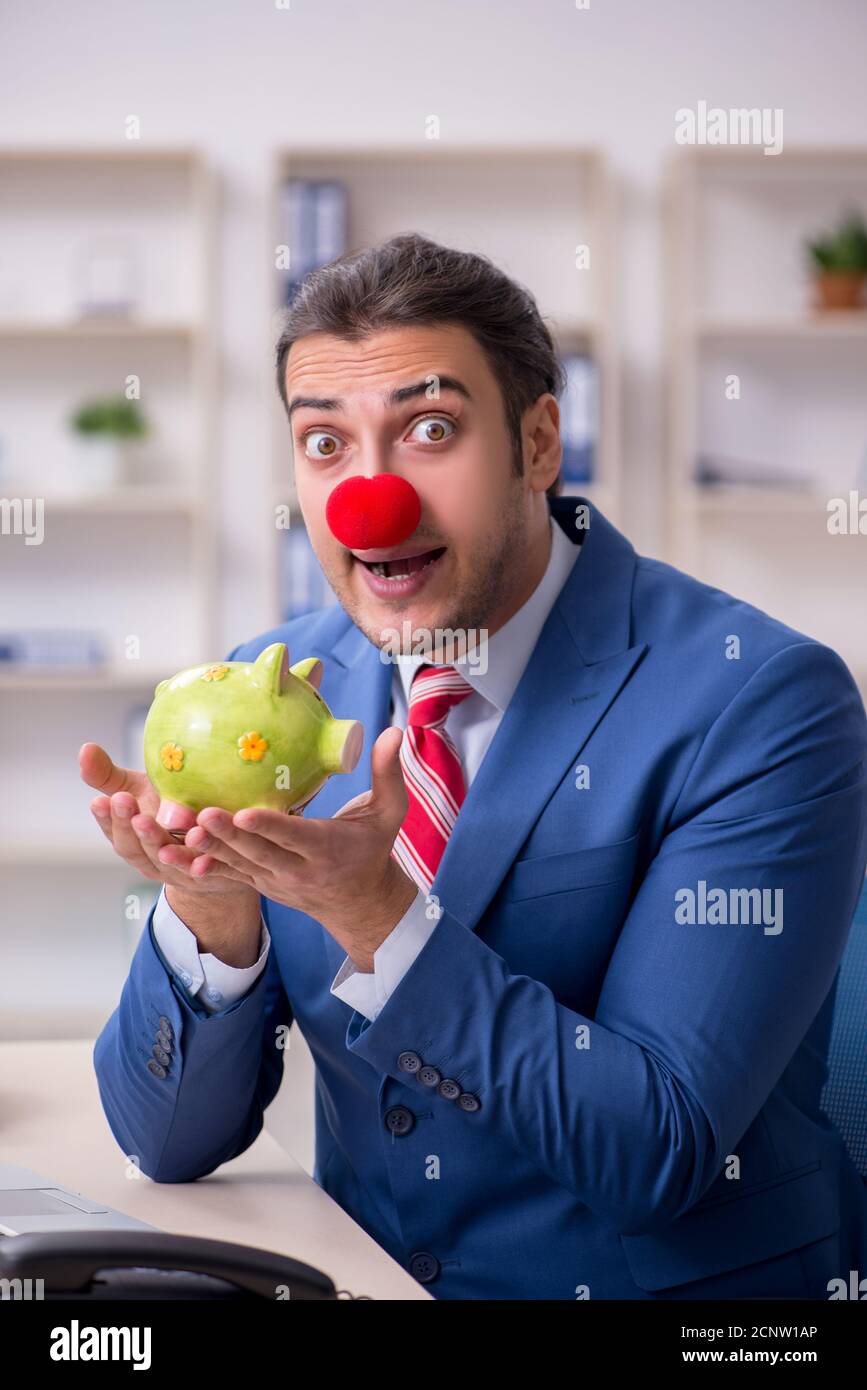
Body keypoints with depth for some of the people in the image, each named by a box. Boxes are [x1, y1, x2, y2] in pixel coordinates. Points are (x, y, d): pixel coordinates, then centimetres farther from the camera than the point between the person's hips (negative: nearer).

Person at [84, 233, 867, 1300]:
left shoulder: (767, 703, -13)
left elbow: (658, 1151, -16)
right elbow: (172, 1145, 0)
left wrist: (378, 913, -26)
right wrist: (207, 911, -19)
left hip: (676, 1281, -3)